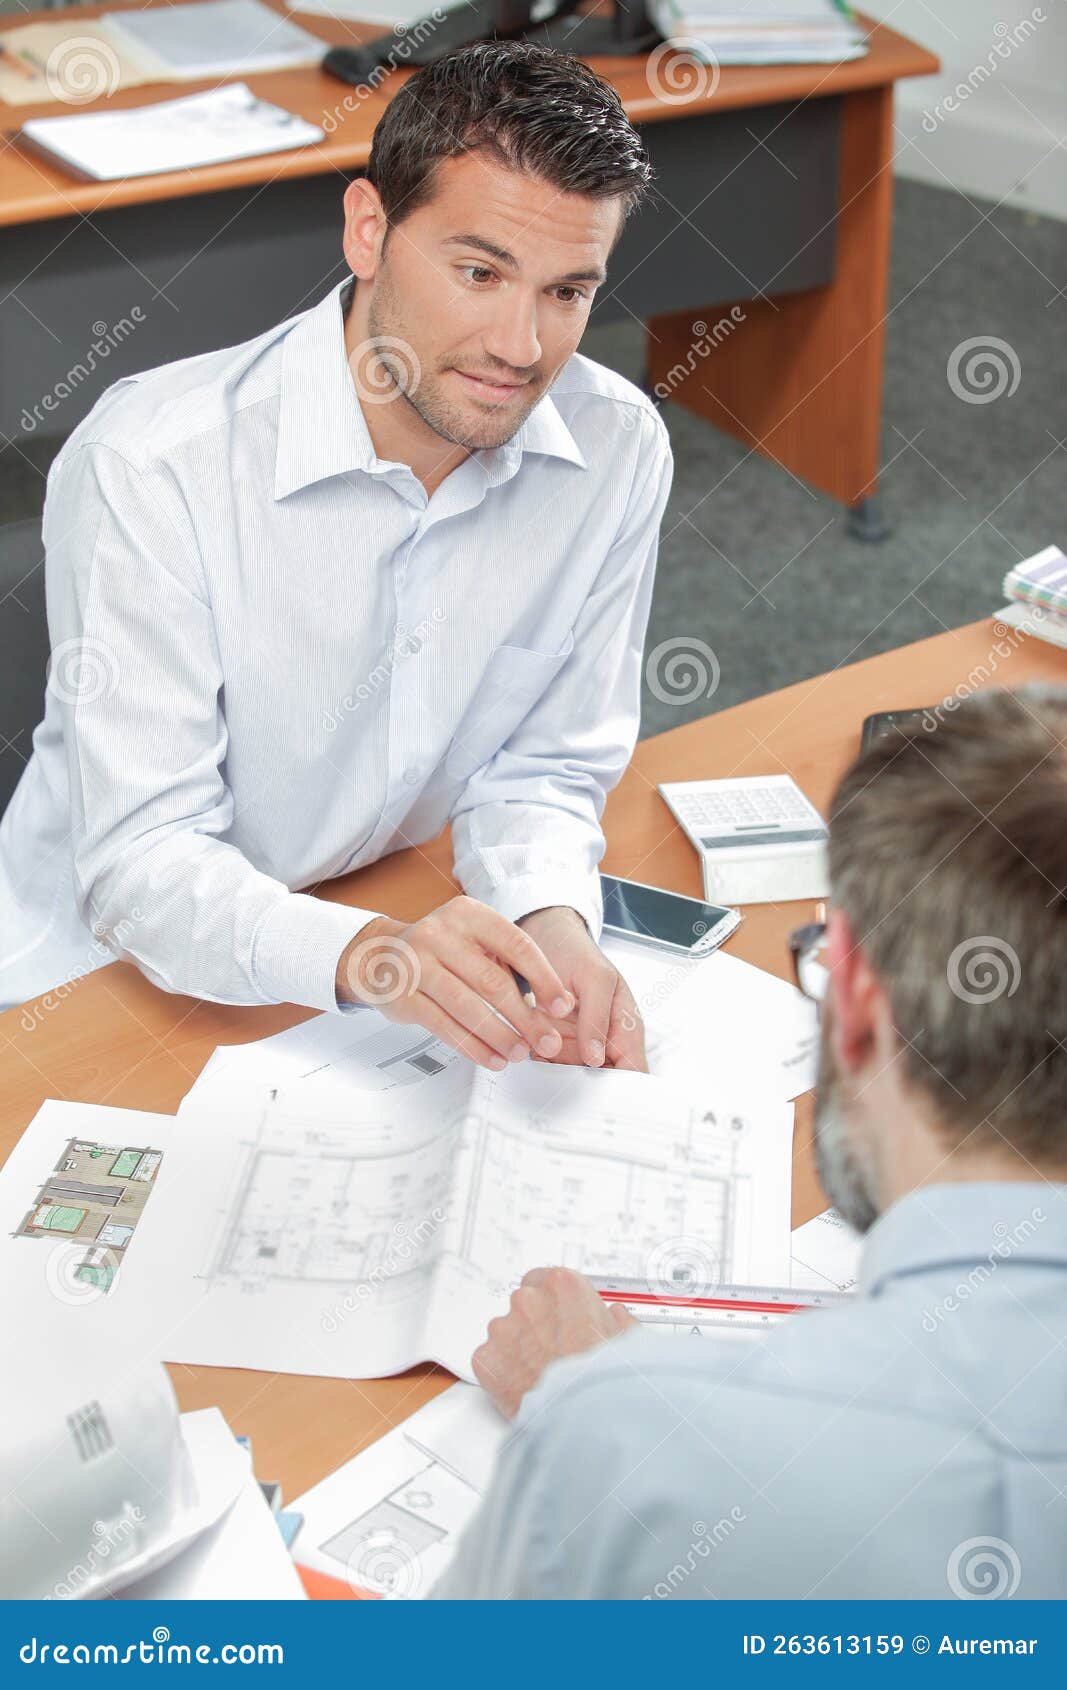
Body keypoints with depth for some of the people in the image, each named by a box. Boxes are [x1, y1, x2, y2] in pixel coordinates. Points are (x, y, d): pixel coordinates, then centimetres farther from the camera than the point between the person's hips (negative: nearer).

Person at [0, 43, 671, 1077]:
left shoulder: (616, 449, -8)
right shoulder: (150, 467, -23)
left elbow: (541, 768, 1)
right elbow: (142, 863, -25)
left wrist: (552, 924, -22)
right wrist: (362, 952, -44)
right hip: (116, 983, -3)